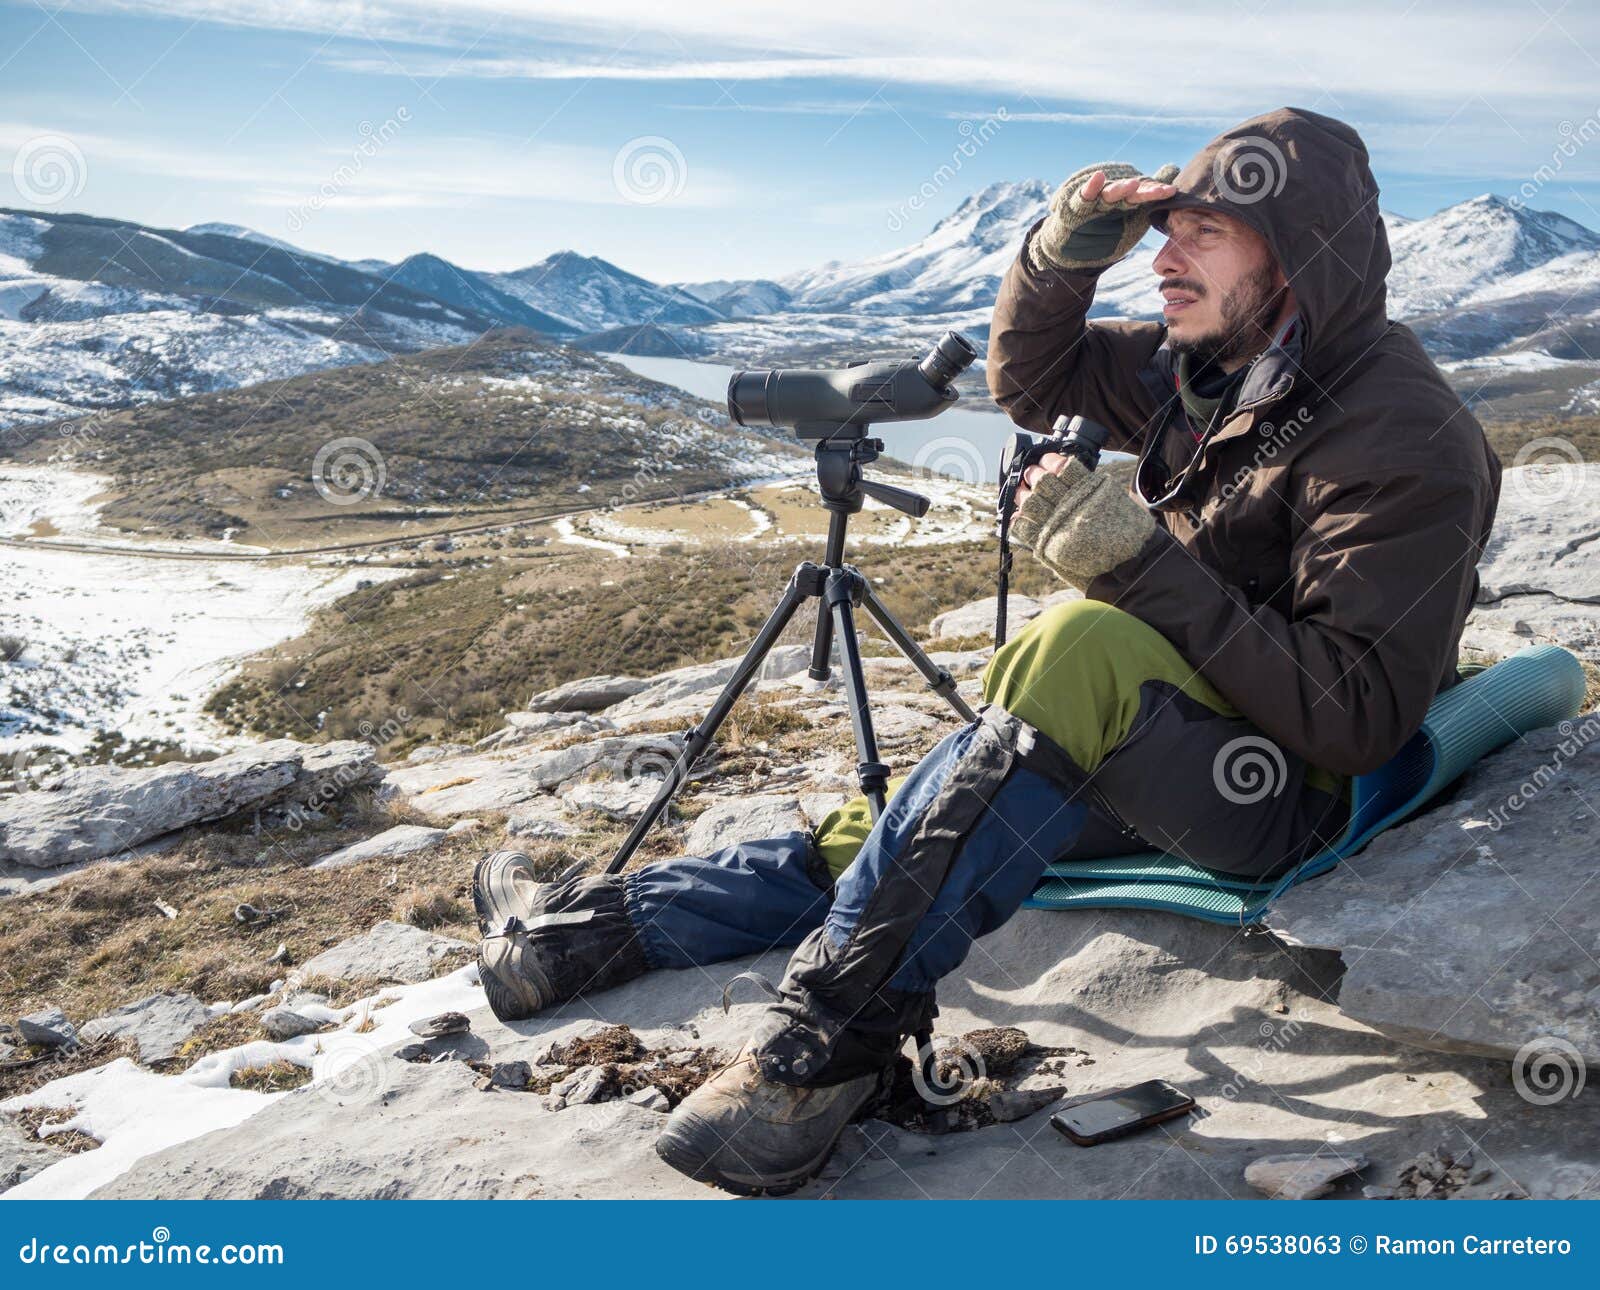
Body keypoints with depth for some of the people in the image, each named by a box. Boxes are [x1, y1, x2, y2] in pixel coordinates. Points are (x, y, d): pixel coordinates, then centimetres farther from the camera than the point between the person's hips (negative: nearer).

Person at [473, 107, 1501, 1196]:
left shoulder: (1405, 439, -18)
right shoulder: (1212, 362, 6)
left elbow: (1358, 718, -25)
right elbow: (1030, 380, 17)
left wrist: (1140, 562, -29)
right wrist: (1065, 251, -3)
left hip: (1293, 796, -8)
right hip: (1151, 760, 8)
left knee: (1081, 648, -36)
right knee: (891, 833, 0)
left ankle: (835, 1034, -32)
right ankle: (590, 930, 11)